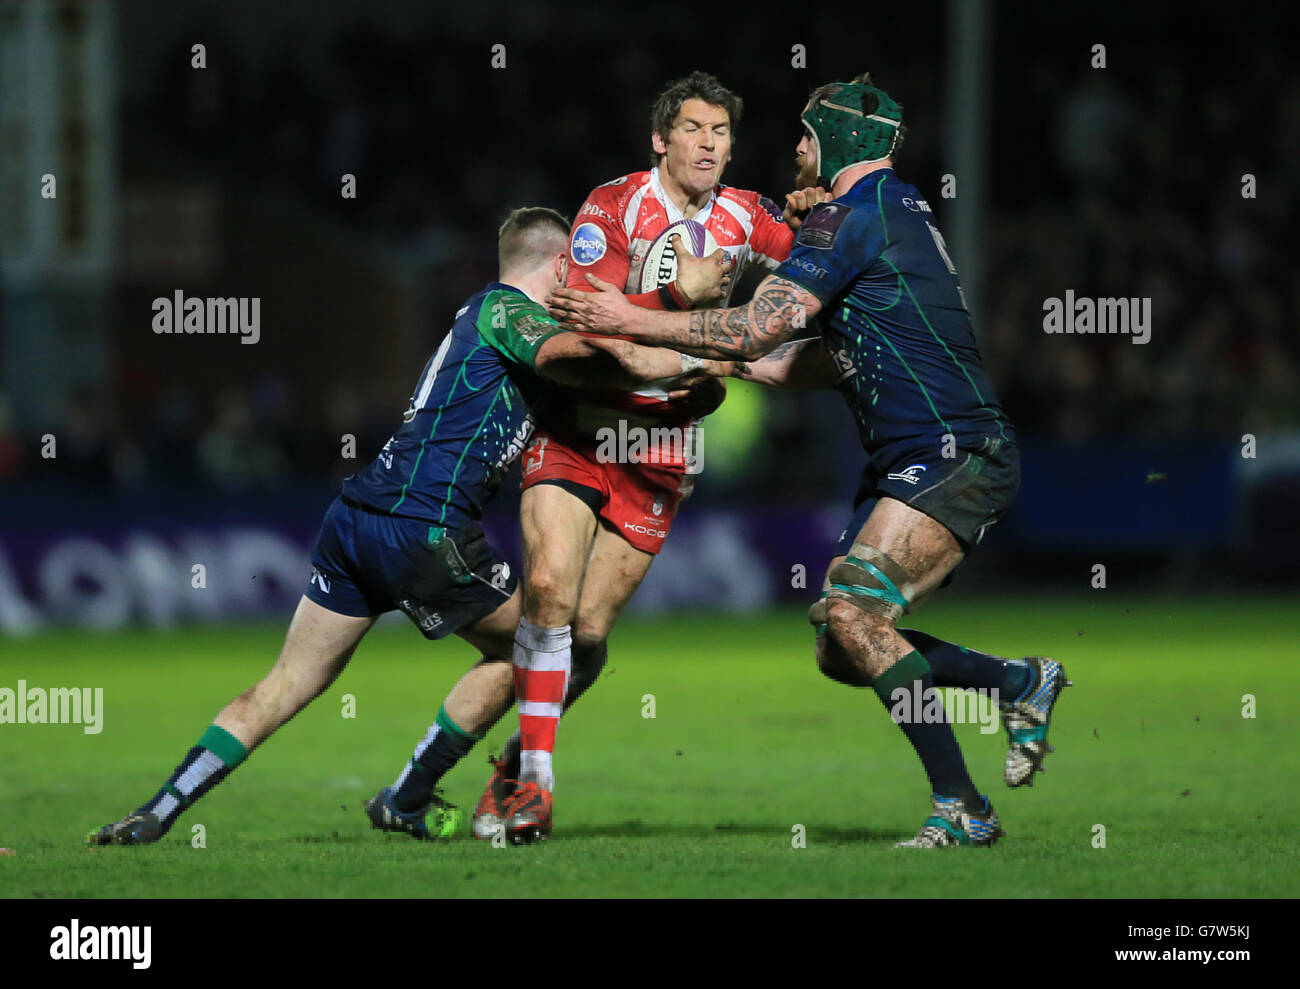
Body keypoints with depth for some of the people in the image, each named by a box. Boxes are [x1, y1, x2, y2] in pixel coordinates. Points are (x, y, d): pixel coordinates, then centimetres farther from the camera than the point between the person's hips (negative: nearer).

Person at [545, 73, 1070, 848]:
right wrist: (723, 365, 25)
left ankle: (962, 809, -20)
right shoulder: (900, 210, 20)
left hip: (957, 456, -10)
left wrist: (631, 323, -9)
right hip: (911, 464, 10)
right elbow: (839, 361, 26)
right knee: (842, 650, 7)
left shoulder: (850, 216, -11)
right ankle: (1021, 683, 19)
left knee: (854, 613, -22)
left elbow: (757, 329, -17)